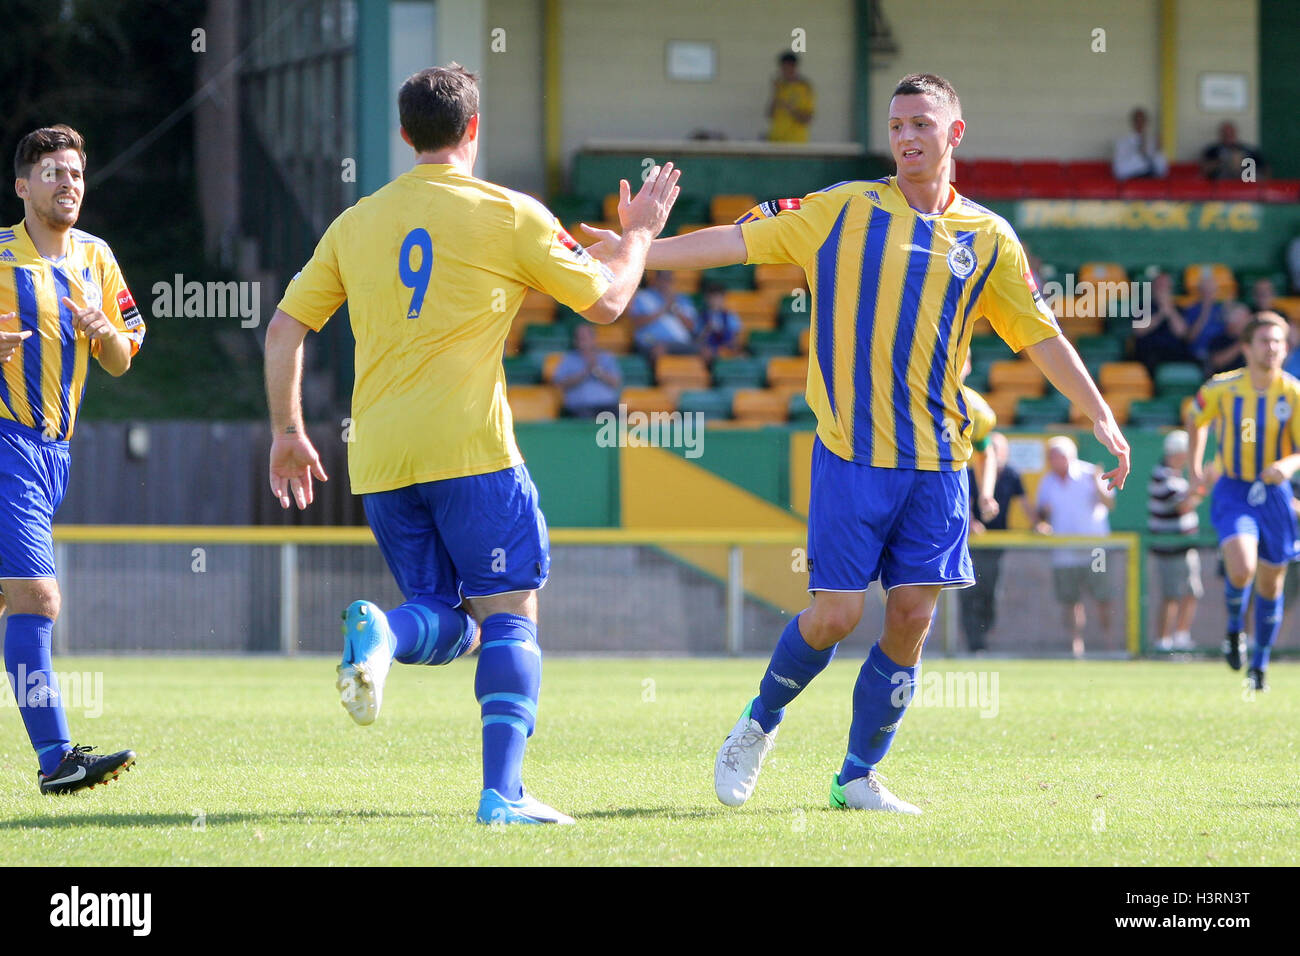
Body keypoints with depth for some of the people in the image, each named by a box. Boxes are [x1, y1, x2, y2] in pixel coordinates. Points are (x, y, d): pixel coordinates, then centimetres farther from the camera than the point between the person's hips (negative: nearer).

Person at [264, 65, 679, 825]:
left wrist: (288, 431, 22)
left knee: (446, 624, 13)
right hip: (469, 448, -4)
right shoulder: (509, 215, 0)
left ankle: (381, 633, -23)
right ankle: (503, 792, -12)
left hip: (380, 462, 4)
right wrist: (640, 234, 26)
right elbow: (606, 301, 9)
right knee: (510, 615, 2)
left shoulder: (355, 224, 12)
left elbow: (284, 329, 13)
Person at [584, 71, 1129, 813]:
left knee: (912, 618, -1)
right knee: (835, 613, -6)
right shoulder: (844, 211, 2)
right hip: (851, 453, -2)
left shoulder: (987, 238, 8)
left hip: (937, 459, 3)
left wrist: (1100, 416, 5)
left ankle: (858, 778, 13)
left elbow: (1040, 334, 11)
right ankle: (761, 723, 22)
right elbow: (740, 240, 1)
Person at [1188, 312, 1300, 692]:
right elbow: (1196, 420, 12)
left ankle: (1259, 666, 27)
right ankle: (1235, 628, 9)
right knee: (1241, 569, -24)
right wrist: (1195, 467, 15)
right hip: (1232, 492, -2)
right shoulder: (1222, 389, -9)